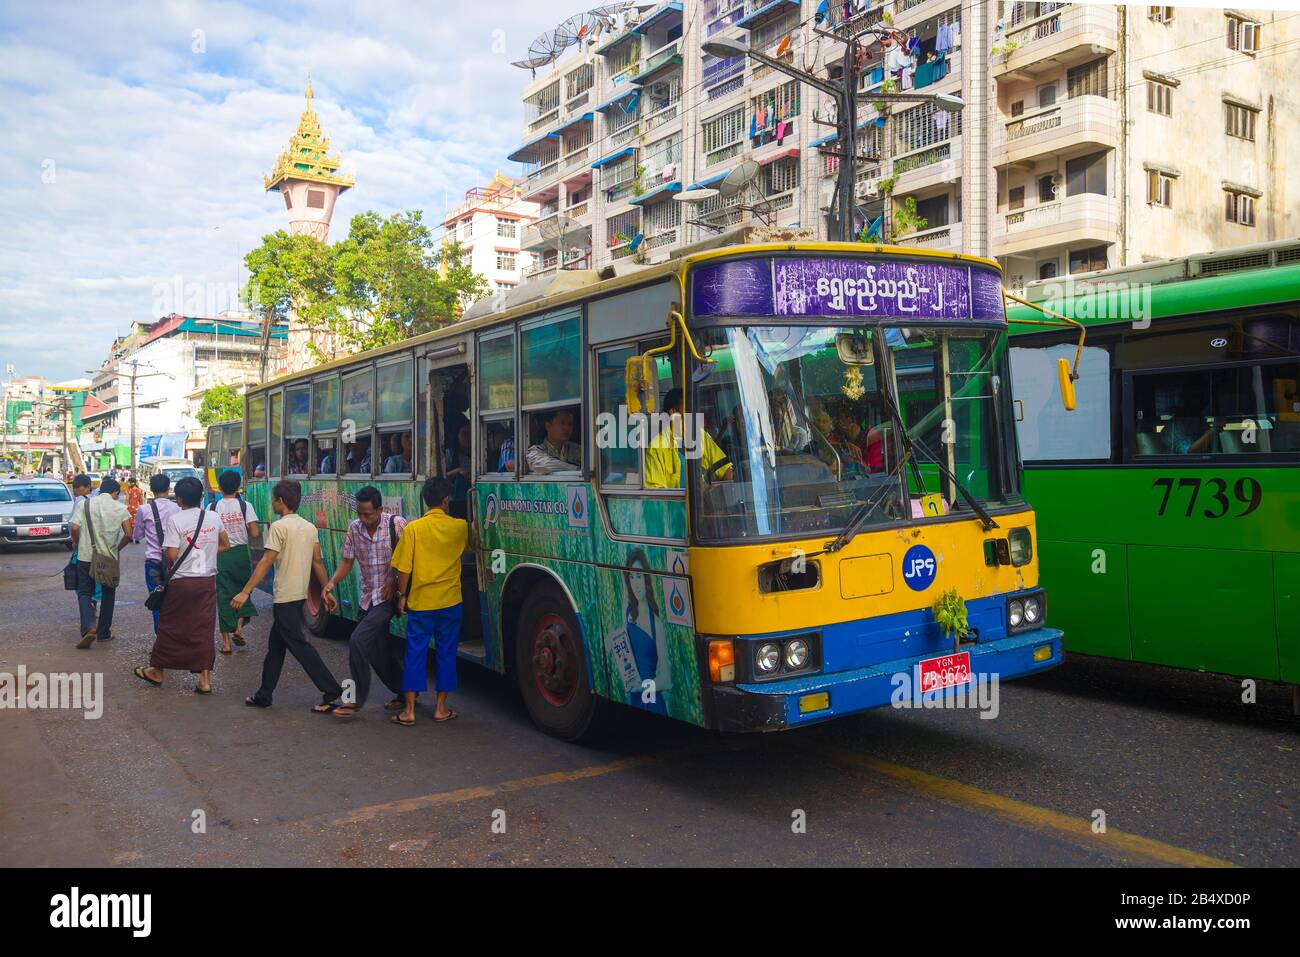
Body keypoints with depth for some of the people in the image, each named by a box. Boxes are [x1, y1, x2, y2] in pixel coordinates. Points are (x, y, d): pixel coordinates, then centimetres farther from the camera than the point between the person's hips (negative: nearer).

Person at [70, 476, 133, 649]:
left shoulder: (86, 504, -1)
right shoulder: (120, 508, -1)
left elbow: (75, 528, -9)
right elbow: (128, 534, -5)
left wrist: (77, 544, 10)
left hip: (86, 555, 0)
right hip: (110, 557, 0)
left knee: (84, 592, 7)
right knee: (108, 594, 16)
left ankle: (89, 628, -14)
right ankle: (104, 632, 20)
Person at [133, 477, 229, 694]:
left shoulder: (175, 519, -12)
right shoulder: (213, 518, 3)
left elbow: (172, 554, -16)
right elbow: (225, 545, 14)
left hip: (181, 581, -4)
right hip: (208, 580, 4)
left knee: (170, 626, 12)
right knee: (203, 628, 7)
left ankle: (157, 670, 27)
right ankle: (204, 679, 6)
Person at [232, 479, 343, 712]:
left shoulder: (279, 526, -13)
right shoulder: (309, 527, 9)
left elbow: (266, 562, -18)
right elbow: (317, 562, 10)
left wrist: (245, 592, -17)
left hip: (285, 597, -8)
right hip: (300, 594, 8)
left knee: (299, 645, -4)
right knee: (276, 645, 17)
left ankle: (332, 691, -6)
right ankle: (264, 695, 24)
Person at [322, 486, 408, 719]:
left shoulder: (397, 524, -14)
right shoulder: (354, 528, 1)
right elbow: (347, 561, 8)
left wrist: (395, 582, -15)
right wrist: (332, 582, -8)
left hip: (389, 596, -6)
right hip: (368, 597, 6)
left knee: (358, 640, -16)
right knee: (378, 650, 11)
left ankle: (357, 700, -4)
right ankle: (404, 692, 30)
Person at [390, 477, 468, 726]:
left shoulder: (413, 528, -7)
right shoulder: (459, 527, -3)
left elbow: (403, 568, -6)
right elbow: (467, 546, 21)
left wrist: (402, 595, 5)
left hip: (420, 602, -1)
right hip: (450, 602, 1)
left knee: (415, 653, 6)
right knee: (446, 653, 10)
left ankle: (409, 710, 7)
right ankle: (441, 708, 15)